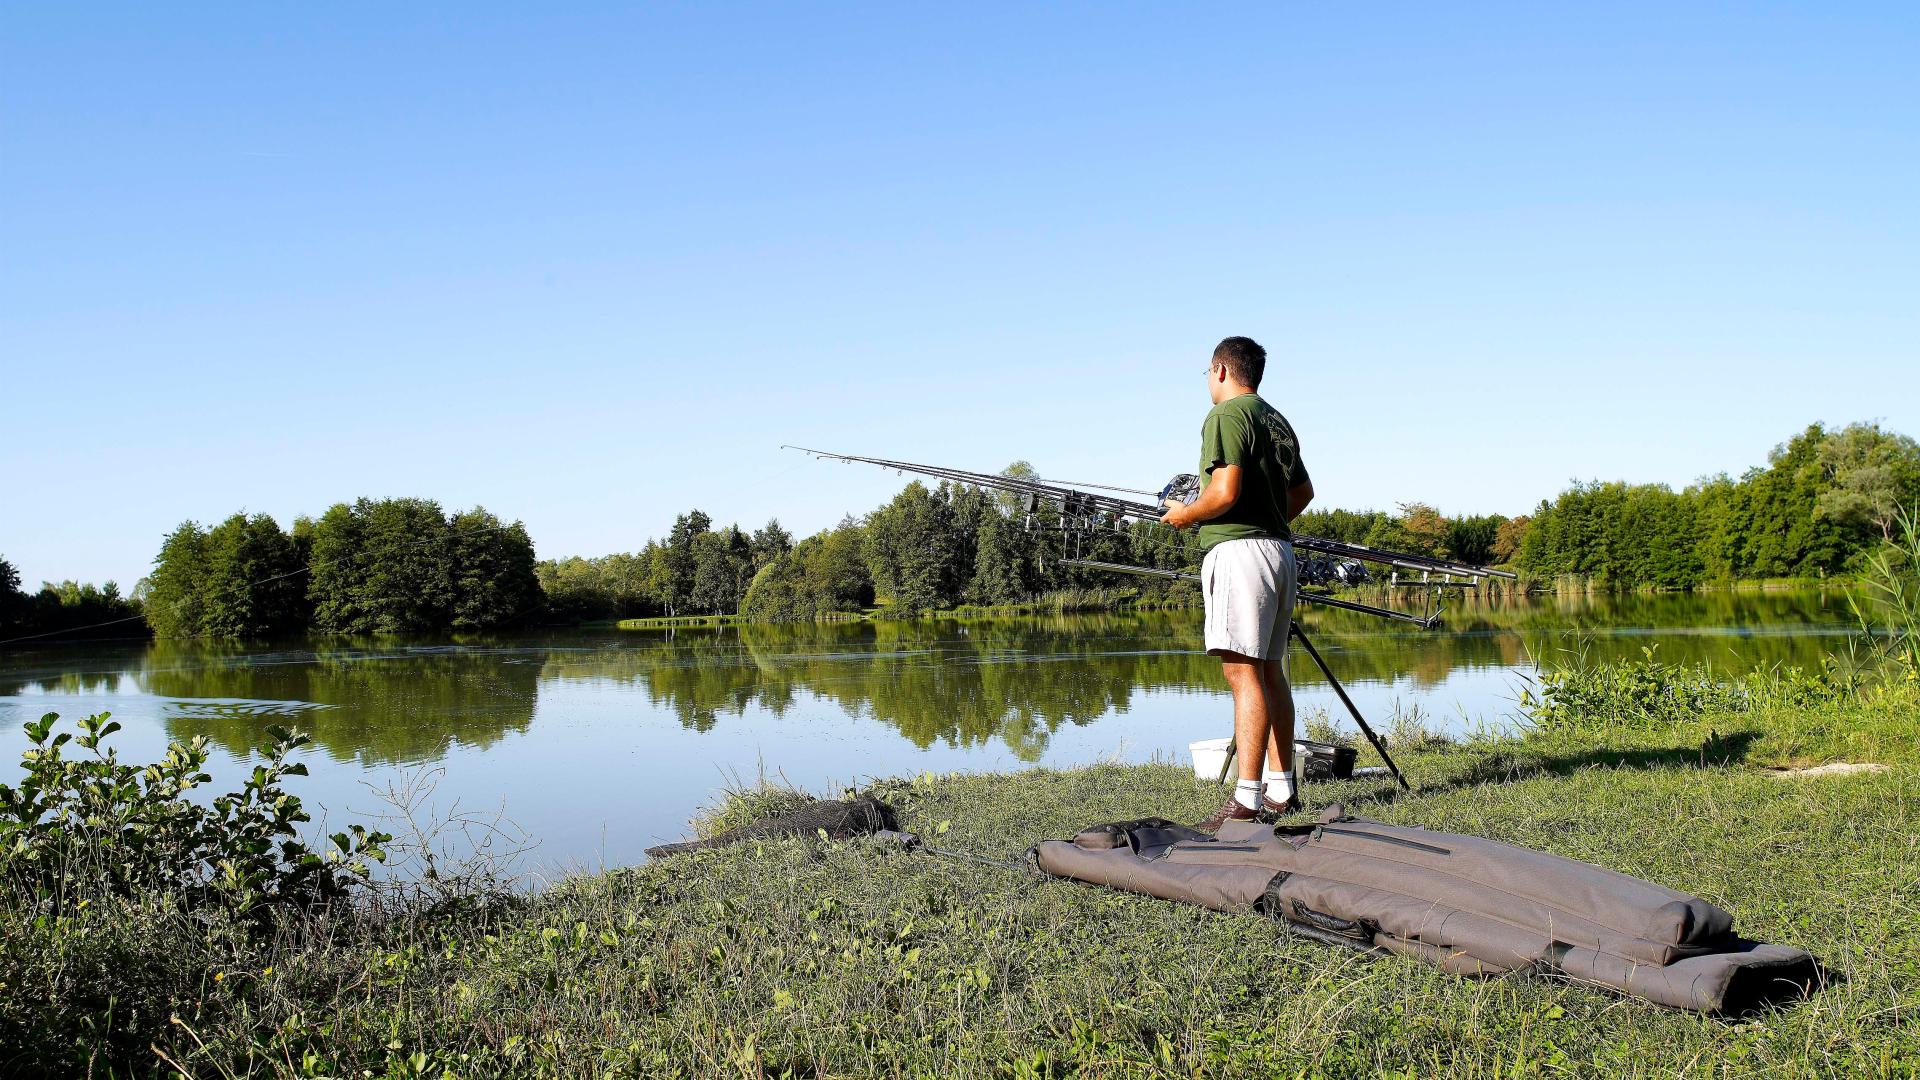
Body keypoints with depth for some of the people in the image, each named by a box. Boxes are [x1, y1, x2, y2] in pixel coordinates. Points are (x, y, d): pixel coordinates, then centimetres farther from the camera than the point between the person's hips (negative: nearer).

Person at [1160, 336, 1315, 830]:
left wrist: (1184, 515, -3)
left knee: (1244, 672, -13)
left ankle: (1247, 799, -16)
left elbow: (1225, 492, -19)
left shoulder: (1226, 416, -8)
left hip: (1239, 549, -9)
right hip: (1279, 547, 10)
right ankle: (1282, 788, 19)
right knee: (1269, 669, 13)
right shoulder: (1277, 421, 20)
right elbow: (1303, 491, 28)